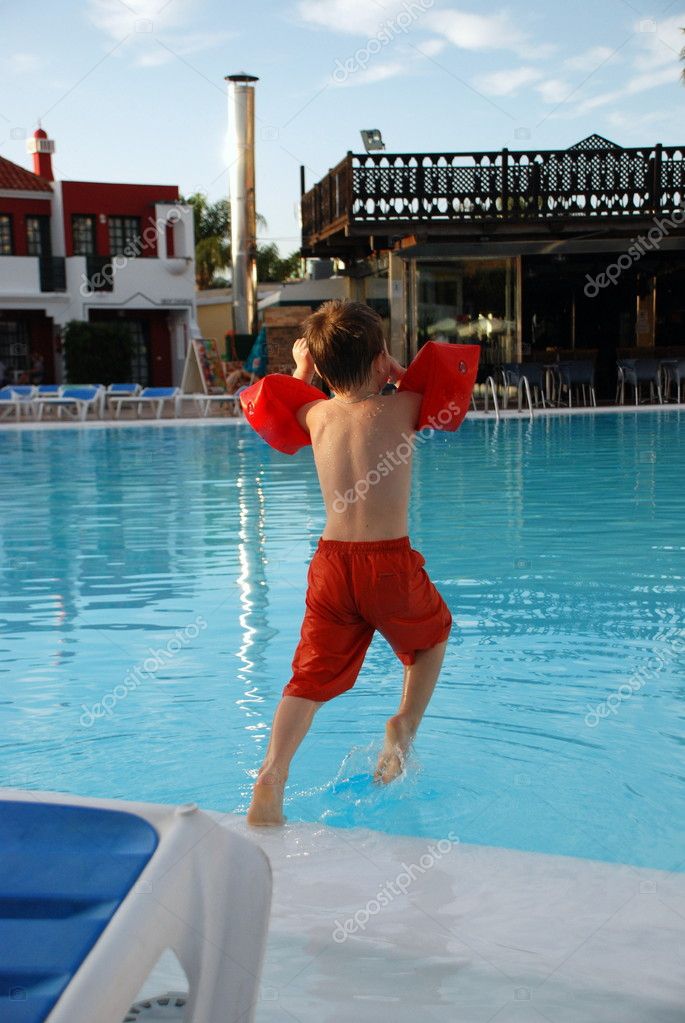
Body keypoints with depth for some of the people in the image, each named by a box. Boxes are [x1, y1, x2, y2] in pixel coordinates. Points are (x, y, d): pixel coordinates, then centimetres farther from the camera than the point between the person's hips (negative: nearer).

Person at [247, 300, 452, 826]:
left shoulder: (316, 415, 11)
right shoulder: (400, 409, 1)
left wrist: (301, 366, 45)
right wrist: (401, 374, 31)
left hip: (332, 561, 3)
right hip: (390, 562, -3)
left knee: (312, 674, 7)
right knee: (432, 635, 28)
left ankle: (273, 773, -10)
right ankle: (405, 724, 20)